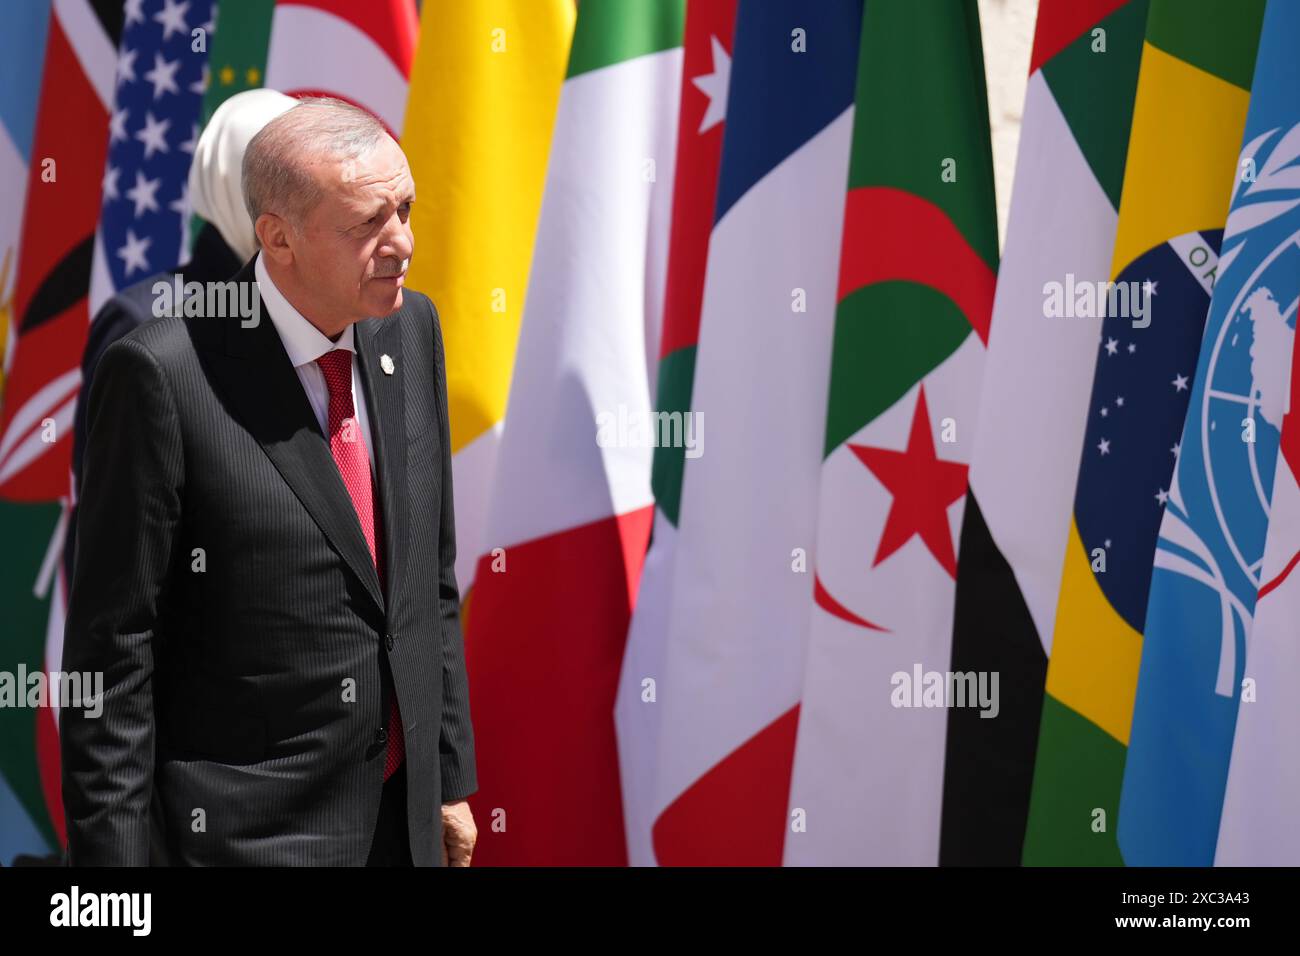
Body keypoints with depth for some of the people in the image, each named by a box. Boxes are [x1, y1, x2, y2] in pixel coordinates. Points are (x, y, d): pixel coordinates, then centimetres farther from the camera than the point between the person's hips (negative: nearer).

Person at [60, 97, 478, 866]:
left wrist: (452, 775, 14)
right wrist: (113, 855, -13)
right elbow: (112, 650, -13)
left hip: (407, 811, 6)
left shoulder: (410, 328, 2)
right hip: (256, 829, -6)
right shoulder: (164, 374, -17)